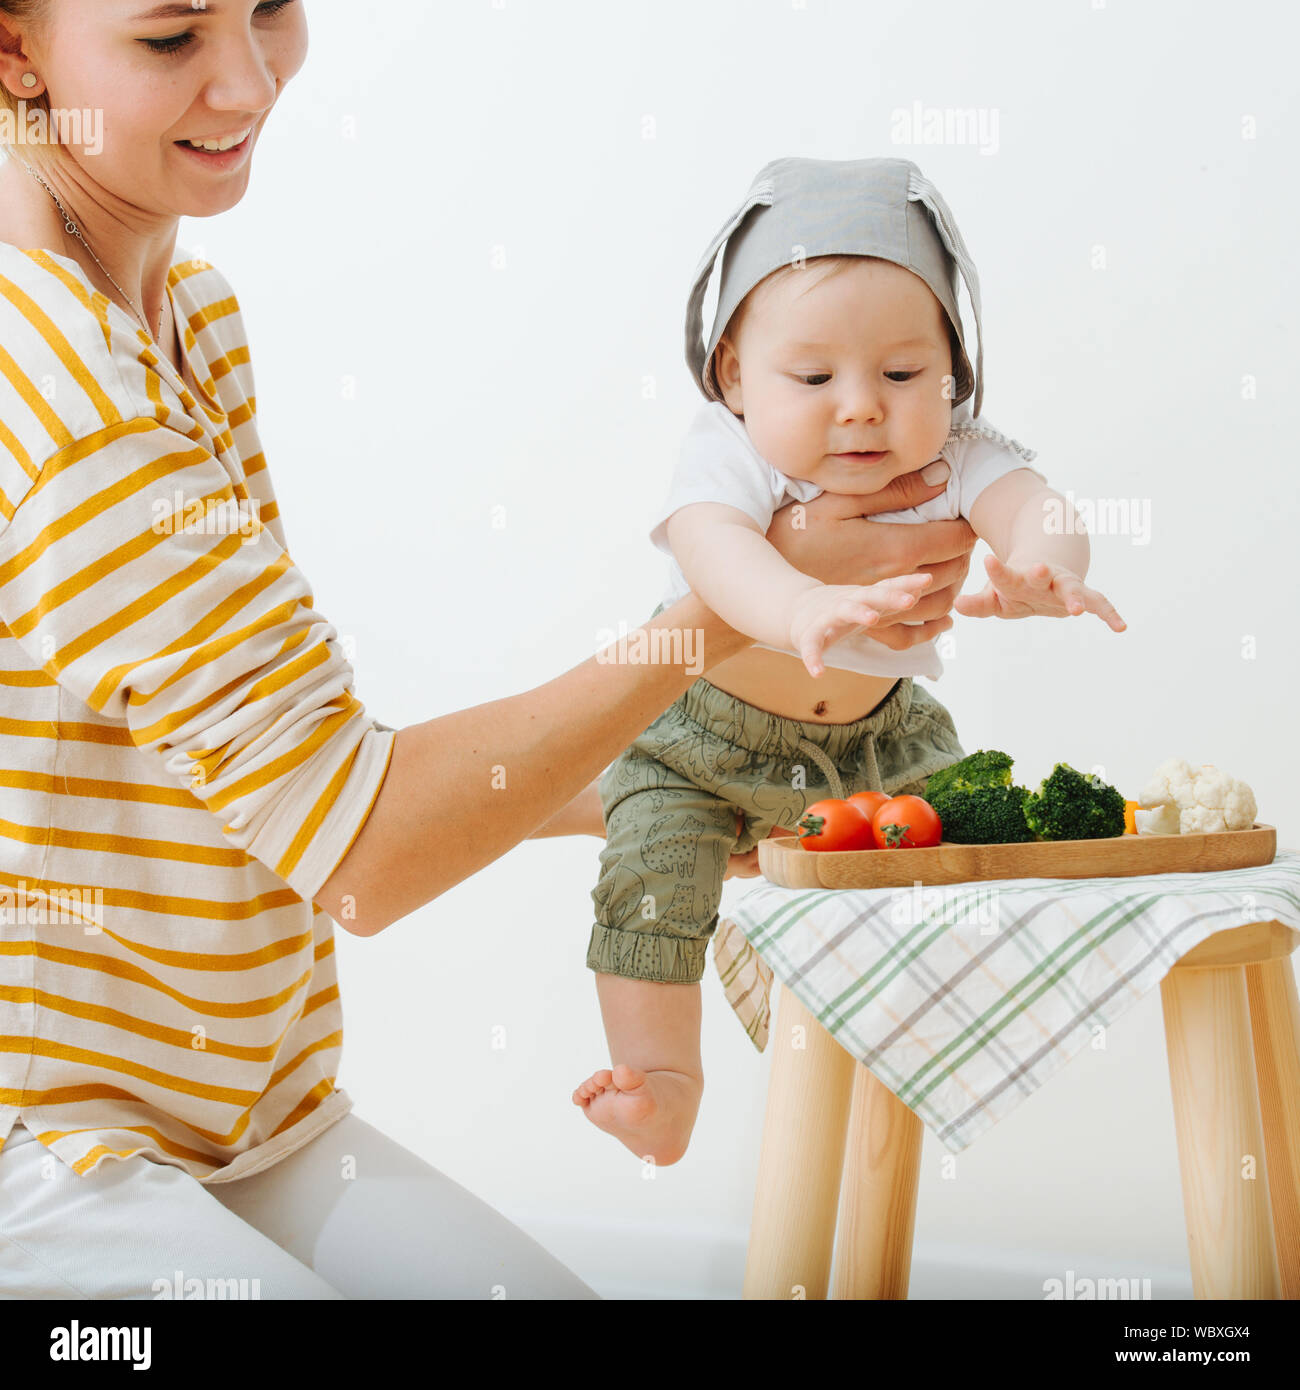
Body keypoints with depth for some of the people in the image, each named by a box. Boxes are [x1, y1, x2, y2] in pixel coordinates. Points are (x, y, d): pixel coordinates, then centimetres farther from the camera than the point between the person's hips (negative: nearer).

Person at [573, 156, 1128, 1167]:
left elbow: (1029, 504, -41)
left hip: (878, 735, 3)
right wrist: (804, 609, -74)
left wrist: (1045, 563, -67)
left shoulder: (952, 456, -21)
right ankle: (663, 1075, 7)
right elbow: (712, 546, -51)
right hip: (700, 736, -3)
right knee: (652, 869, -15)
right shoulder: (731, 455, -30)